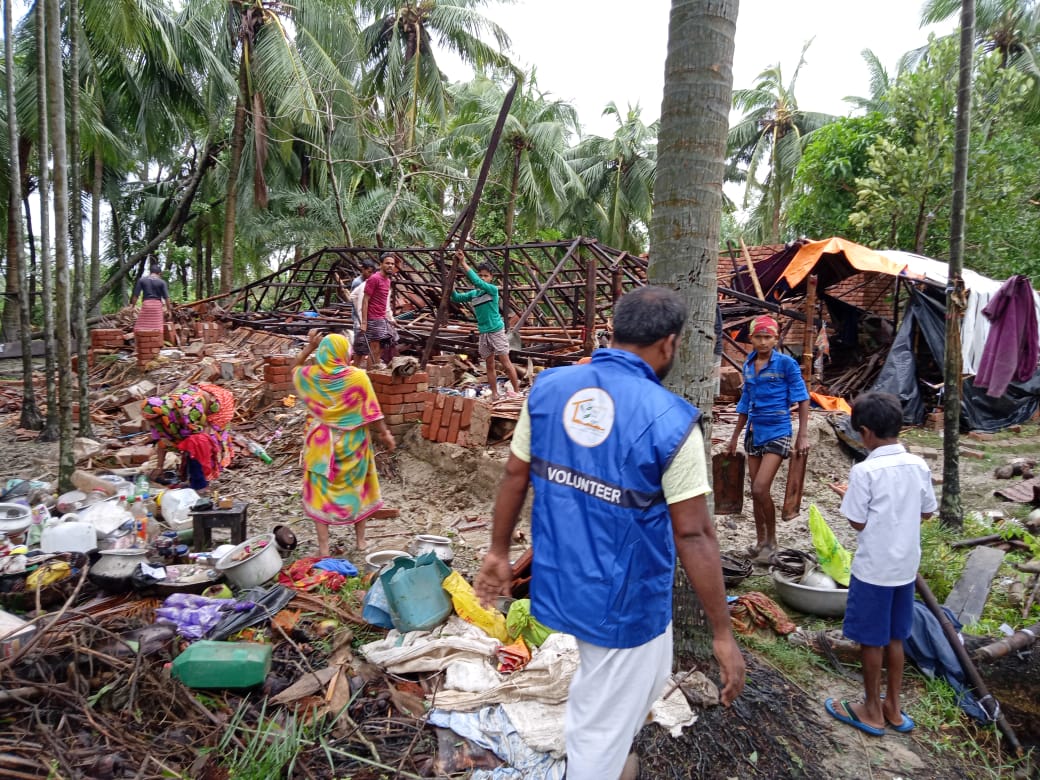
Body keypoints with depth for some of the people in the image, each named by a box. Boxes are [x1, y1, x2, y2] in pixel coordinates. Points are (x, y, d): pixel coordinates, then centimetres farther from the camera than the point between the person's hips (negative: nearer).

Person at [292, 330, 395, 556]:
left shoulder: (311, 376, -8)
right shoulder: (358, 377, -16)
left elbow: (294, 369, 16)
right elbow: (373, 413, -11)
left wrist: (309, 347, 9)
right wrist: (386, 435, 1)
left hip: (321, 443, 1)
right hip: (351, 443, -1)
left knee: (320, 492, 11)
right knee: (357, 489, 17)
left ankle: (323, 547, 13)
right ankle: (361, 540, 28)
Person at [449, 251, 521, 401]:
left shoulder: (493, 289, -10)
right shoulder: (473, 293, 7)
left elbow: (477, 282, -24)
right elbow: (456, 298, 10)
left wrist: (463, 263, -24)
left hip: (496, 331, -6)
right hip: (483, 333, 6)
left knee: (506, 363, -3)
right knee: (489, 365, 10)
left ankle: (517, 391, 6)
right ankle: (494, 394, 18)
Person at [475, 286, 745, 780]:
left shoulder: (548, 387, -5)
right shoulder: (670, 420, -21)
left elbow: (515, 475, 3)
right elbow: (693, 535, -18)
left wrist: (499, 550, 16)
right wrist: (722, 634, -8)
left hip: (559, 585, 6)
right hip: (625, 602, -6)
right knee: (603, 729, 16)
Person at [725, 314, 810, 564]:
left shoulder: (786, 363, -9)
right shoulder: (748, 365, 7)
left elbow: (802, 399, -7)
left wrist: (803, 435, -14)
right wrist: (735, 437, 16)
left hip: (777, 433, -6)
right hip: (754, 433, 6)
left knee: (761, 489, -13)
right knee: (755, 491, 10)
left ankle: (771, 541, 8)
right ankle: (761, 540, 25)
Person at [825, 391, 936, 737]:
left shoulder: (865, 471, -21)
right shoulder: (918, 466, -3)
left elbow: (857, 522, -15)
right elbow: (926, 512, 9)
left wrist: (851, 498, 3)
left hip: (874, 568, -6)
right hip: (906, 565, 6)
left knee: (872, 640, 9)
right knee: (894, 637, 19)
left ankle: (872, 711, 24)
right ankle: (893, 707, 32)